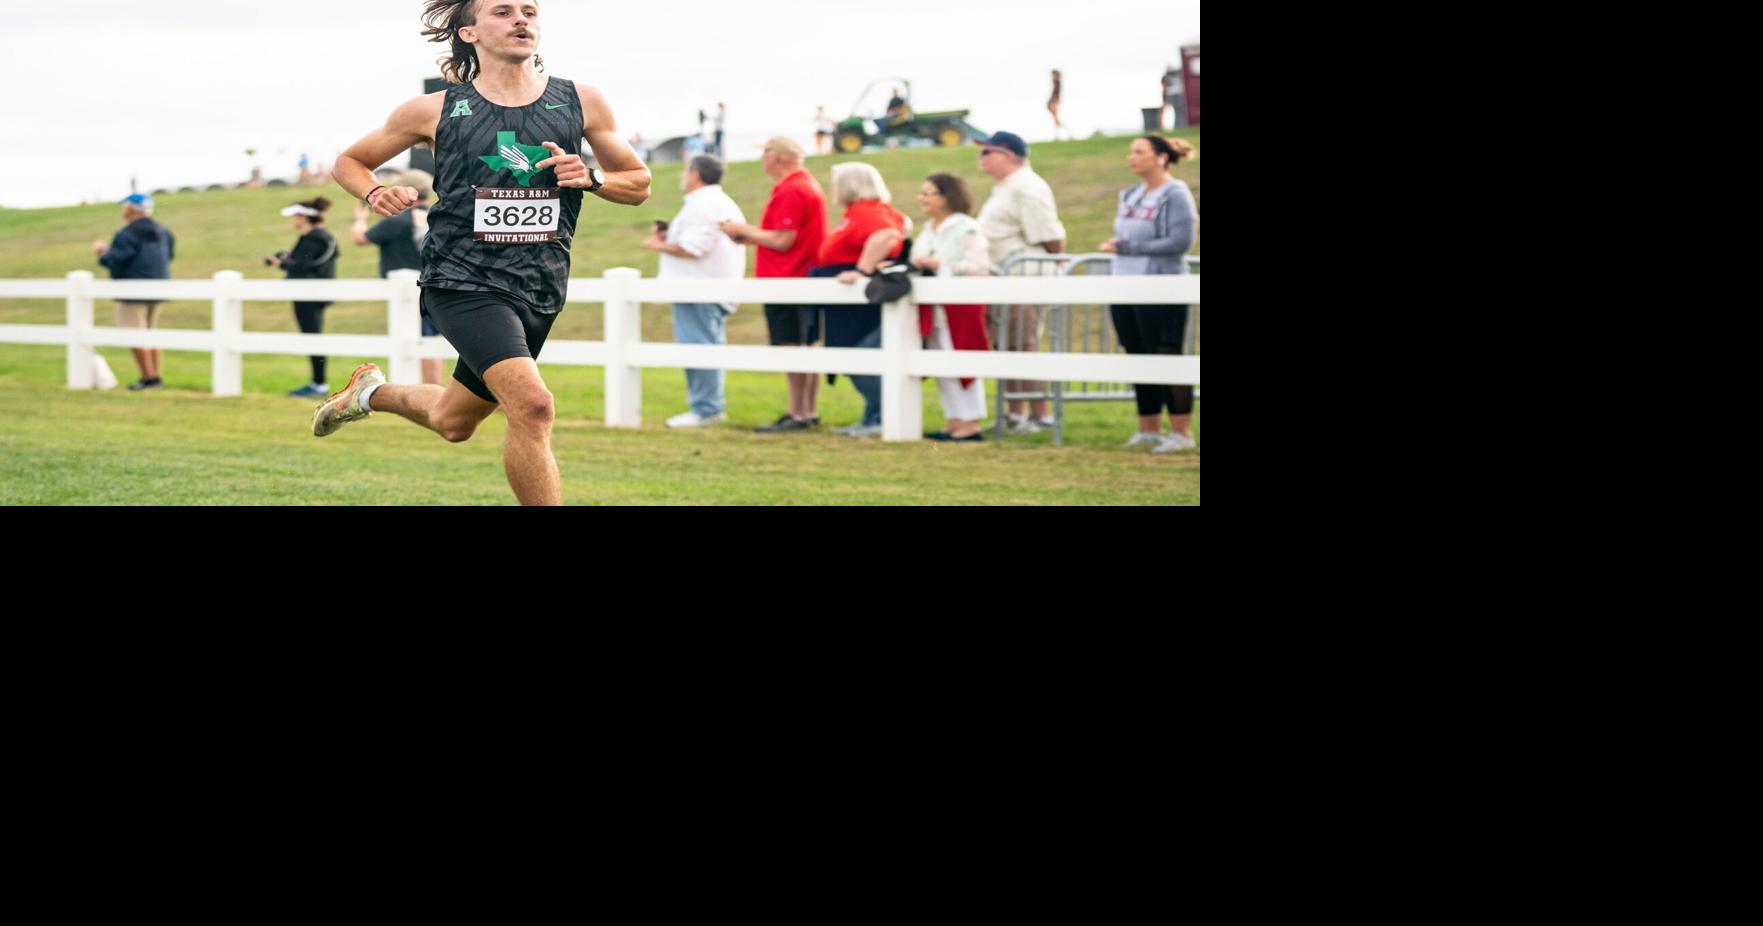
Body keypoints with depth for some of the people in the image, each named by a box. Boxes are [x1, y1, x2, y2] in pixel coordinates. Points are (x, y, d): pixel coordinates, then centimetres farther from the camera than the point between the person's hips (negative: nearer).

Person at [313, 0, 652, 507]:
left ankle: (373, 392, 51)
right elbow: (350, 162, 14)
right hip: (463, 280, -4)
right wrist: (377, 194, -9)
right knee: (532, 405, -26)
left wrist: (589, 178, -8)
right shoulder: (435, 111, 0)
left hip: (539, 291, 4)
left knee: (452, 423, 20)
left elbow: (638, 184, 13)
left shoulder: (581, 103, 4)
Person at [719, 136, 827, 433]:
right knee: (805, 348, 13)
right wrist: (749, 238, 12)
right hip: (806, 278, 11)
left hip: (787, 281, -11)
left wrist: (744, 230, -10)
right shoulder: (808, 184, 16)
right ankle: (809, 412, 17)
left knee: (792, 348, -8)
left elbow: (782, 241, -21)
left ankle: (798, 415, -8)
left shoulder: (790, 191, -18)